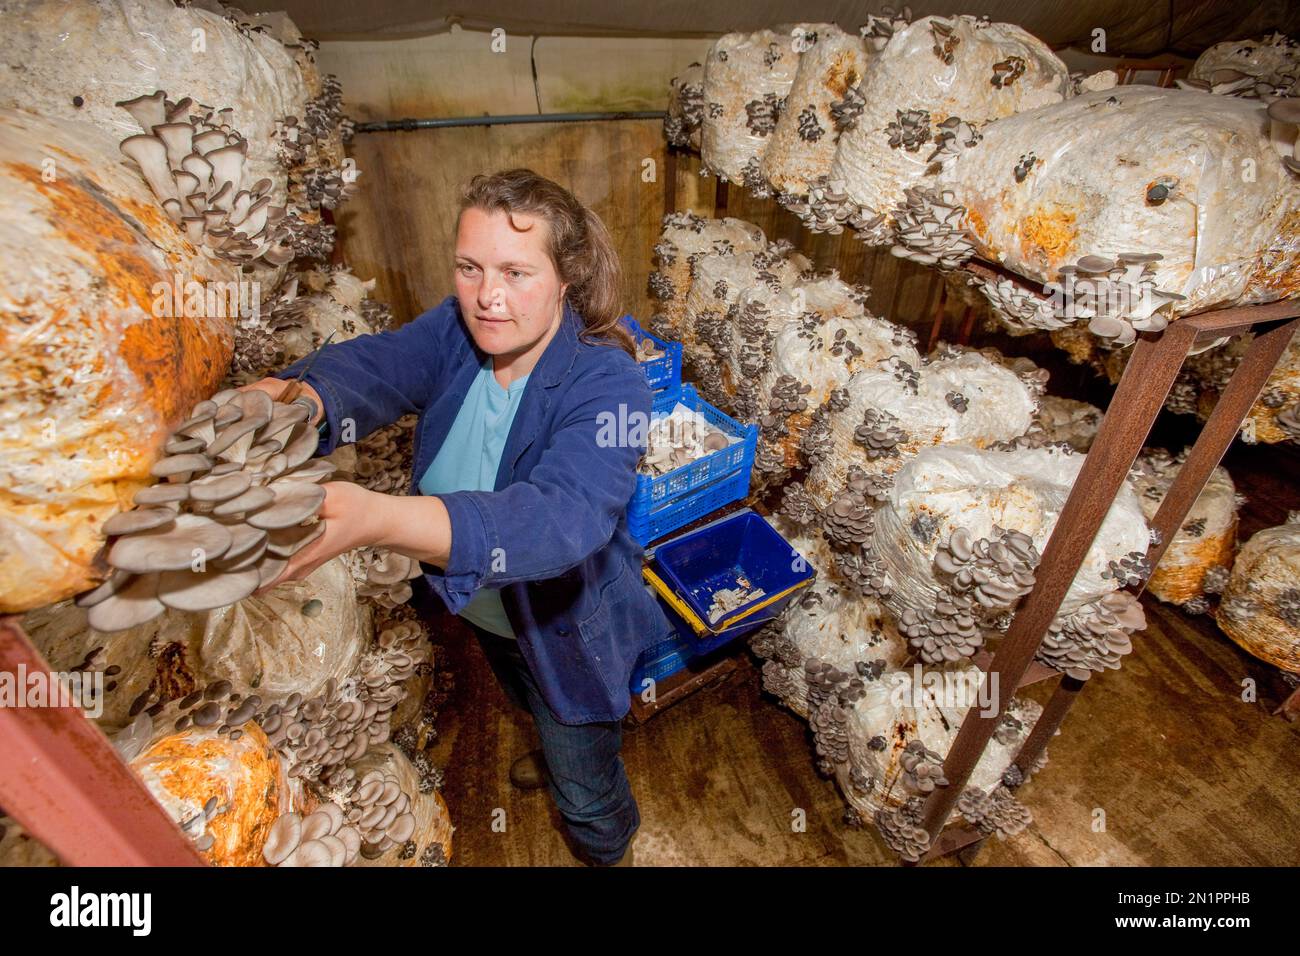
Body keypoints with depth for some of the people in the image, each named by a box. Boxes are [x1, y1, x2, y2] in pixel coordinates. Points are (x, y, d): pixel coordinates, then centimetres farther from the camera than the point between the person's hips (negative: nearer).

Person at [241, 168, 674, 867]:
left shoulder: (606, 382, -33)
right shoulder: (456, 330, -14)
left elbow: (564, 514, -50)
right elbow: (370, 364, -31)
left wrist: (377, 519, -65)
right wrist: (290, 402, -55)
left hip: (566, 629, -6)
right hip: (482, 609, 6)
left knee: (585, 788, 19)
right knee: (530, 705, 38)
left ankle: (608, 850, 57)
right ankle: (557, 756, 74)